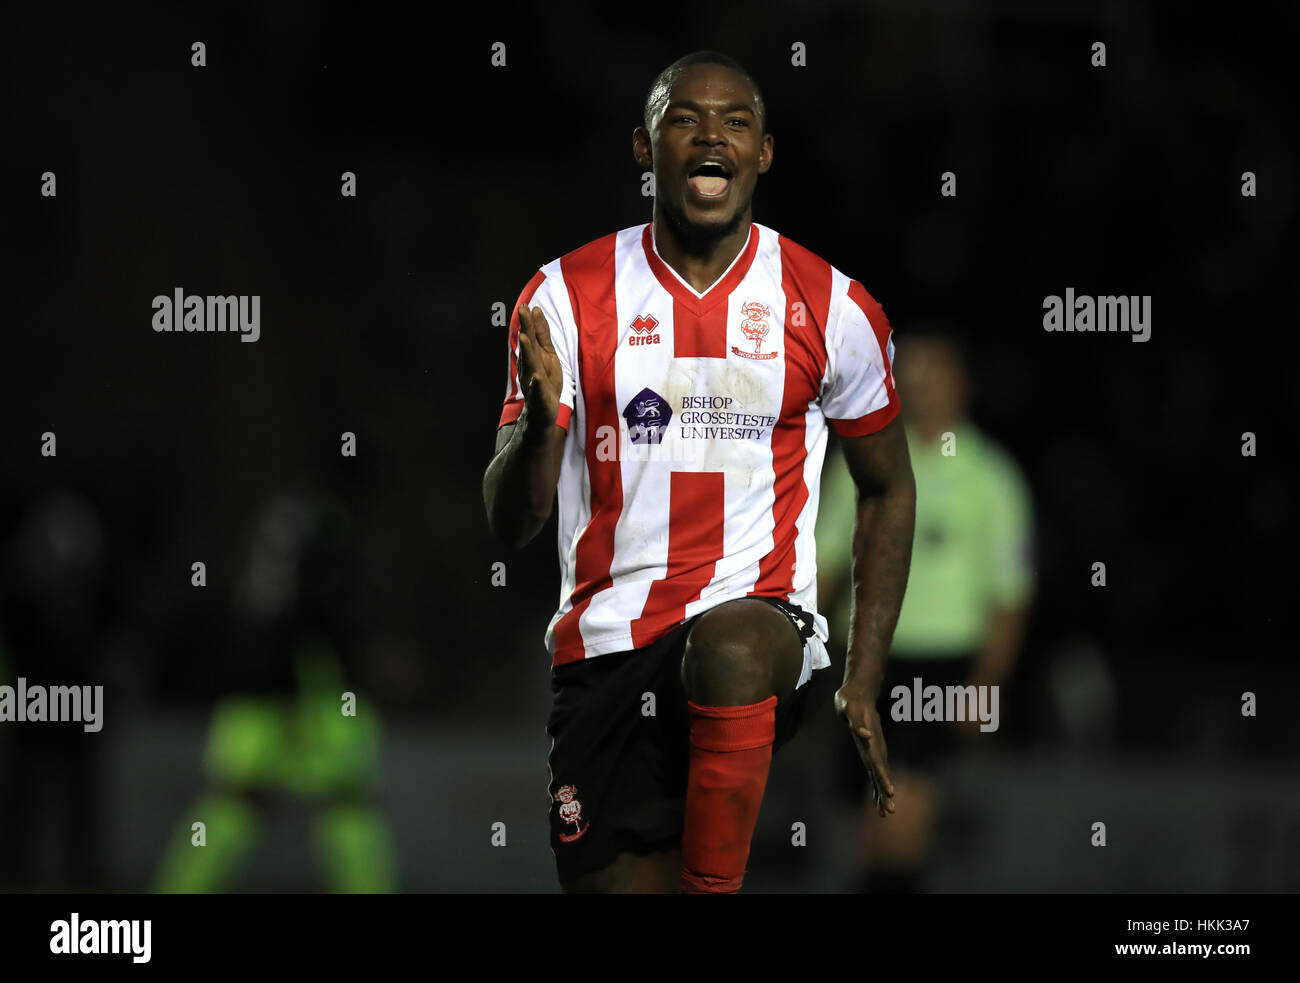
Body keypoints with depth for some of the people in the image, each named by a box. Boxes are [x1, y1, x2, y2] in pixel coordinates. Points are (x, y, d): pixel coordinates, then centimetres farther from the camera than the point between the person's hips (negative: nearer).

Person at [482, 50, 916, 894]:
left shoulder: (833, 309, 3)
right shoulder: (569, 297, 1)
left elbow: (889, 491, 16)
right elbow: (510, 525, -1)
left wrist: (864, 684, 8)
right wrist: (541, 420, -24)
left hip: (764, 618, -2)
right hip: (609, 641, 2)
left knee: (730, 649, -37)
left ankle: (713, 882, -24)